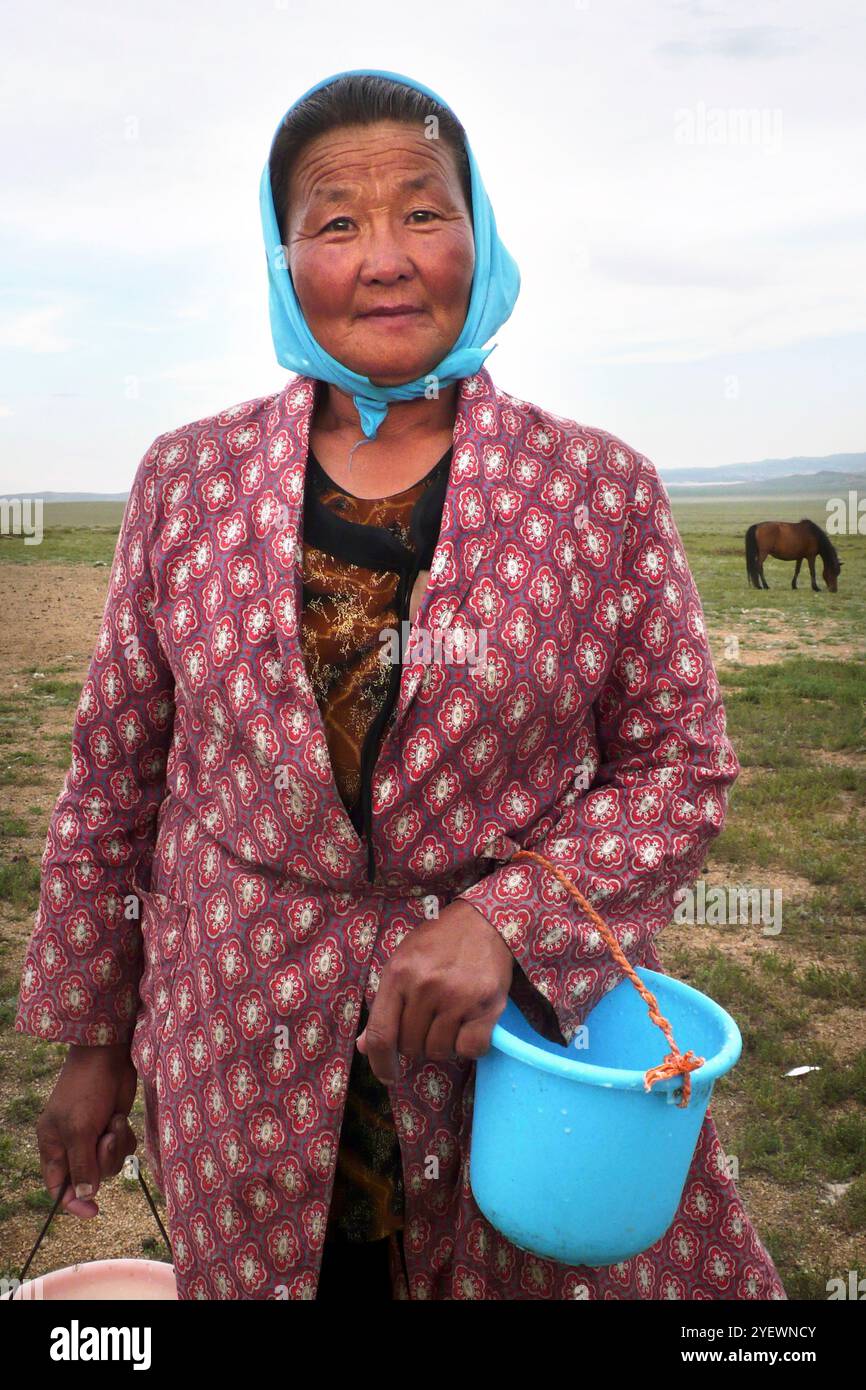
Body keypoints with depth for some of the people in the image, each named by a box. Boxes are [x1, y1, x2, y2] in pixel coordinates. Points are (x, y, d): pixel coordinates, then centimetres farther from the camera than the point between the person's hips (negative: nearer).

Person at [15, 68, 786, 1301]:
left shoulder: (602, 490, -6)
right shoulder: (188, 480, -2)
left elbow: (682, 766, -2)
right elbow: (115, 779, 3)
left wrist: (503, 923, -18)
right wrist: (91, 1043, 8)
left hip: (532, 1035, 0)